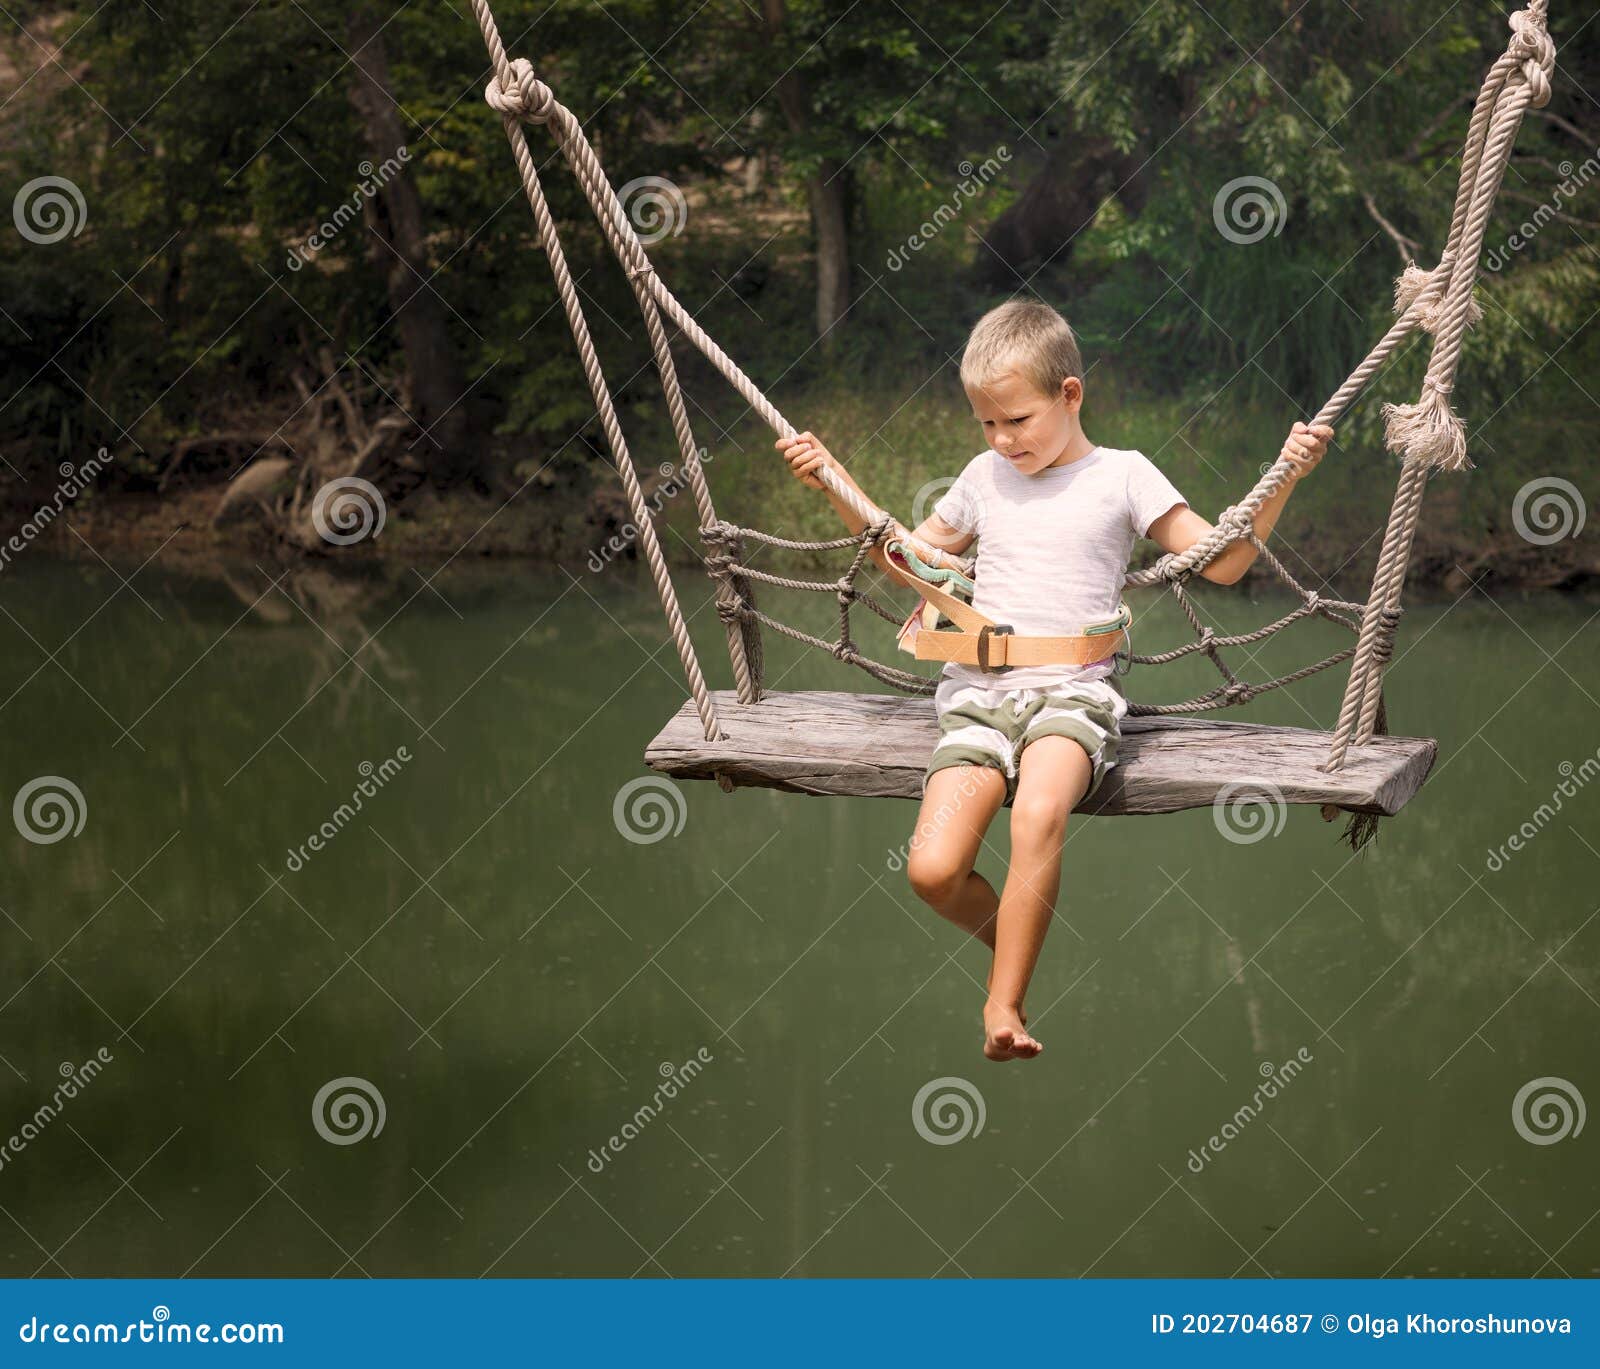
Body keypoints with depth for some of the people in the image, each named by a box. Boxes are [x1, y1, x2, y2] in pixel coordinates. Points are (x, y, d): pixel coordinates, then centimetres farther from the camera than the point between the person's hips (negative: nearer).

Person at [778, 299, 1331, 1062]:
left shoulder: (1122, 476, 7)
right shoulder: (985, 478, 18)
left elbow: (1222, 561, 6)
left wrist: (1285, 475, -5)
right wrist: (835, 482, 25)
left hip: (1075, 691, -3)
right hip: (980, 693, 3)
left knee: (1039, 818, -37)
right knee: (933, 871, -21)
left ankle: (1002, 1005, -22)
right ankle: (1018, 942, 12)